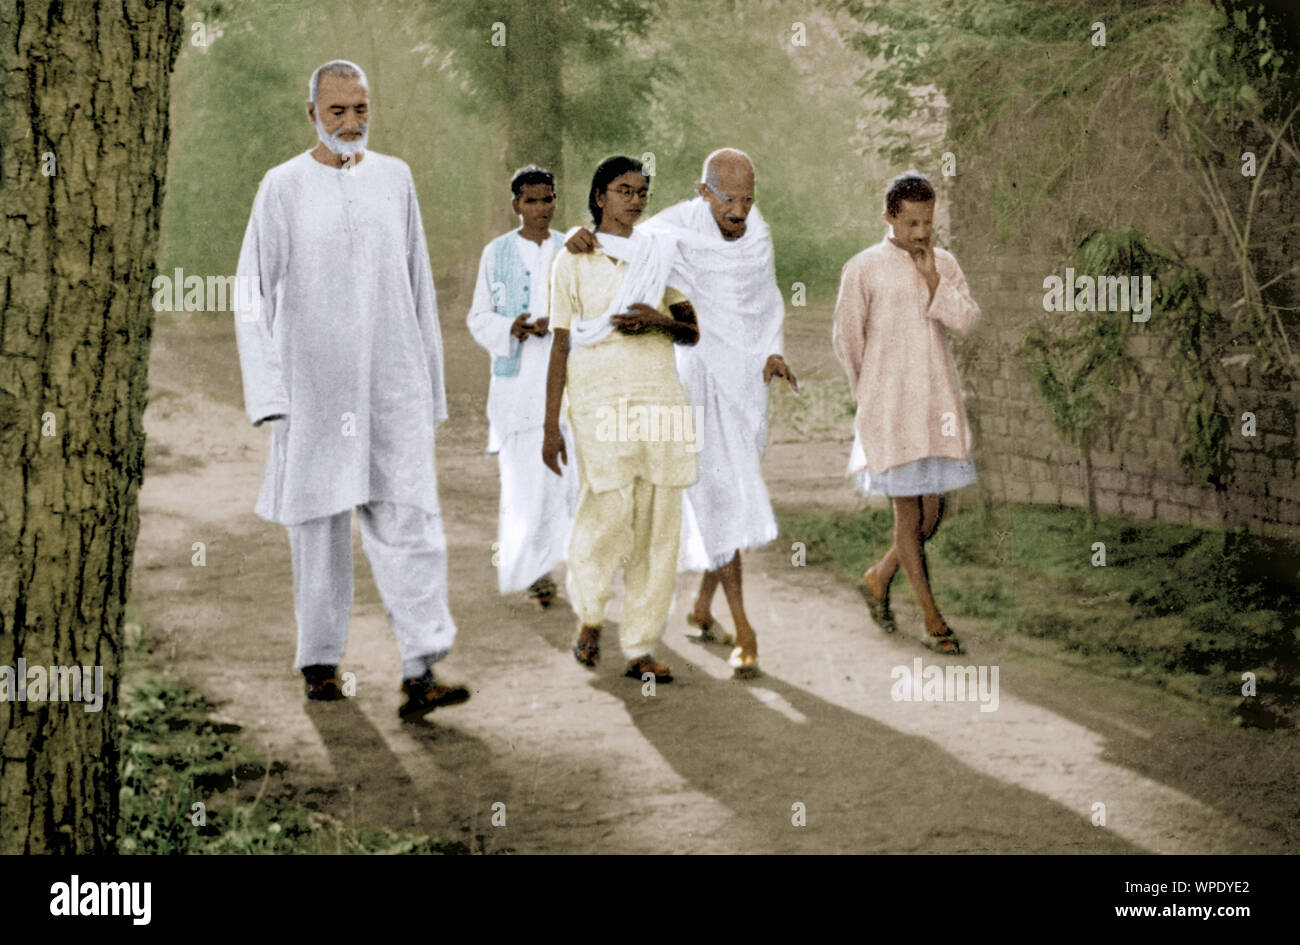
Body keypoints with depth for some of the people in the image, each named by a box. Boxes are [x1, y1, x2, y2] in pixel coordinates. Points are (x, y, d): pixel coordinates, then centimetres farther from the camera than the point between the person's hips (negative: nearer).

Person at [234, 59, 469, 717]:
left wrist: (430, 384, 12)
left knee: (410, 520, -9)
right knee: (319, 523, 7)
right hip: (314, 385, -1)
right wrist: (267, 391, -9)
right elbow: (254, 294, 0)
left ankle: (420, 674, -13)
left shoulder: (394, 178, 9)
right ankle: (320, 660, 20)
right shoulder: (282, 187, 0)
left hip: (391, 386, 2)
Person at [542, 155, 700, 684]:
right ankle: (588, 613, 17)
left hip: (662, 400, 4)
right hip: (601, 402, -4)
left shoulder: (661, 256, 16)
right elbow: (561, 345, 3)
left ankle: (641, 648, 7)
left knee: (659, 526, 0)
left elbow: (693, 332, 15)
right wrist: (550, 427, -1)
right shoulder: (575, 261, 6)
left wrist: (660, 320, -7)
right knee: (608, 515, -12)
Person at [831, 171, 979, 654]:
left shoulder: (944, 263, 8)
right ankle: (932, 619, 5)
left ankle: (879, 577, 31)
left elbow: (966, 320, -5)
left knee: (933, 508, 7)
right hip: (890, 405, -4)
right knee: (908, 510, -2)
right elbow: (846, 337, 3)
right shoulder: (864, 269, -5)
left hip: (938, 401, 4)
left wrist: (931, 279, -15)